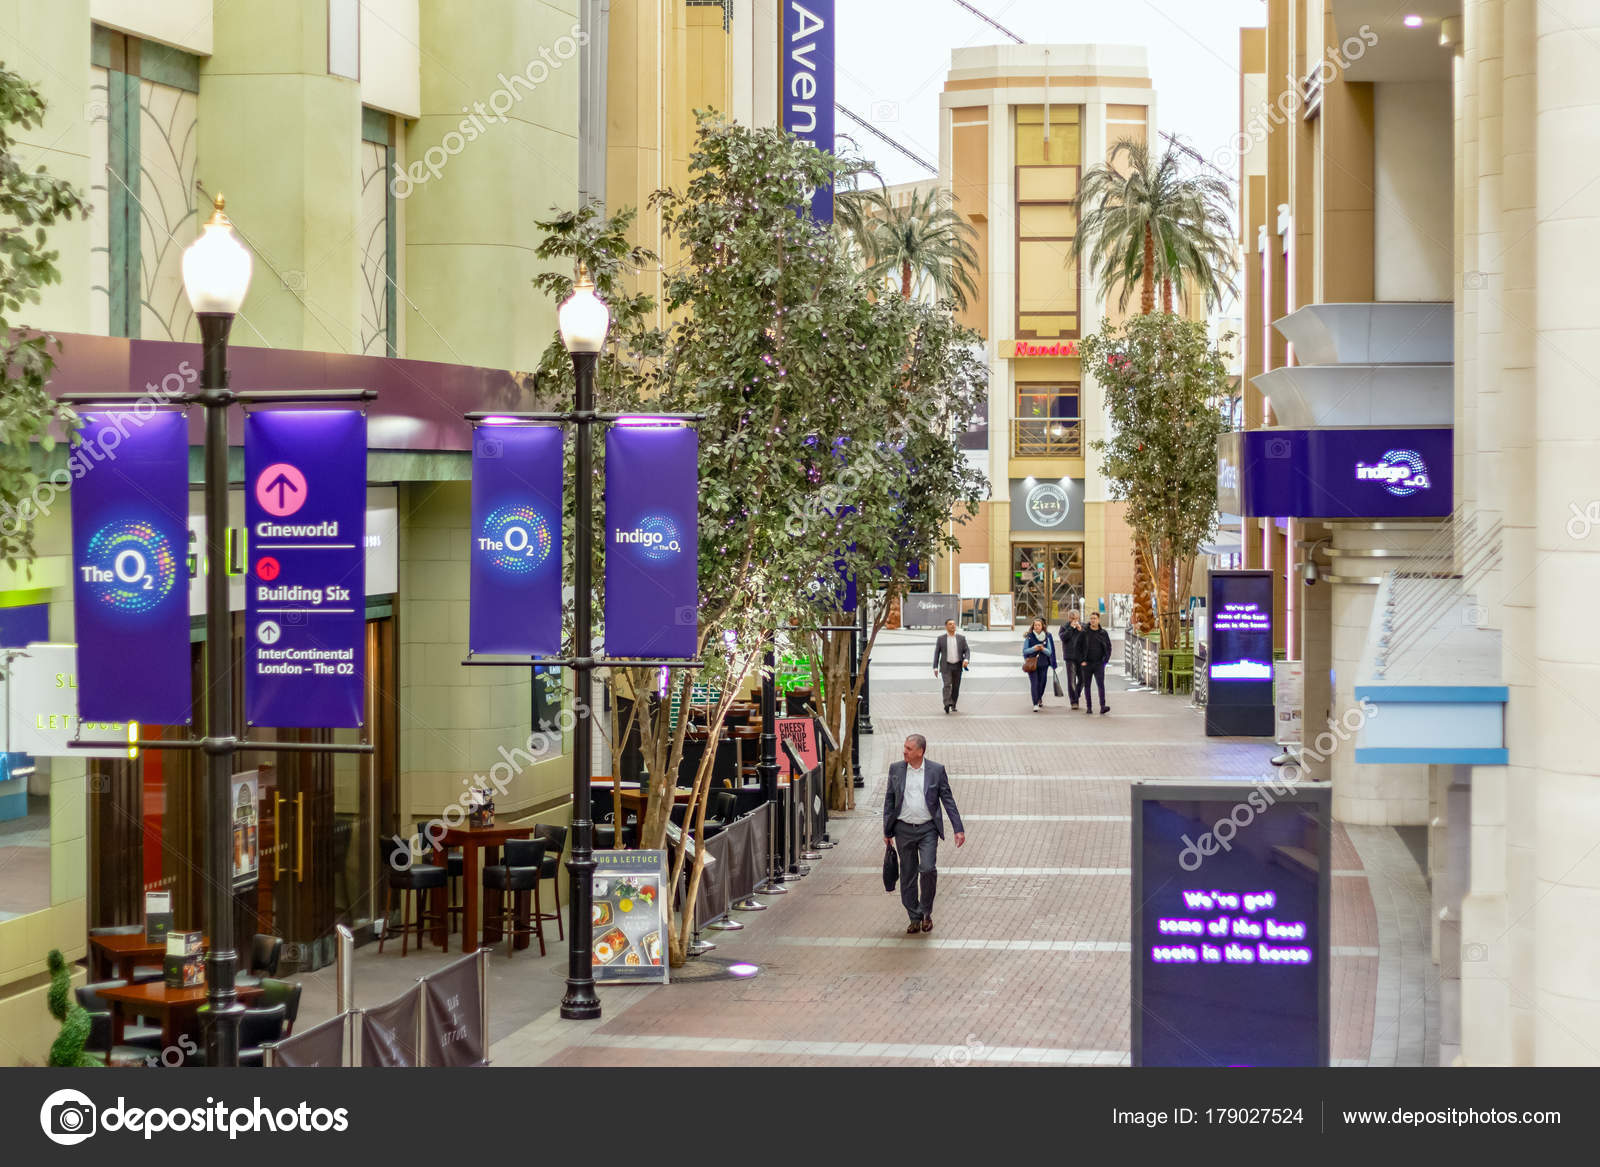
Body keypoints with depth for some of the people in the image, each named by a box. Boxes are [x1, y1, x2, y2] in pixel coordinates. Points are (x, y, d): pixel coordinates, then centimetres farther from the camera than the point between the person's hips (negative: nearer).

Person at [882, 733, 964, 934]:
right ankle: (914, 918, 17)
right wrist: (887, 832, 9)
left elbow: (948, 800, 0)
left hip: (928, 829, -2)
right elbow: (889, 801, 9)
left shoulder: (936, 770, -3)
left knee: (928, 870, -15)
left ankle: (926, 911, 6)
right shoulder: (896, 769, 3)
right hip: (904, 830, 2)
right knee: (908, 875, 5)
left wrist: (959, 829, -4)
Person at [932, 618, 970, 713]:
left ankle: (953, 706, 22)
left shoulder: (961, 638, 3)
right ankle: (947, 704, -29)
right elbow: (936, 653, 3)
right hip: (946, 666, -2)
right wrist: (935, 668, -2)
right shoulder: (941, 639, 0)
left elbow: (966, 651, 2)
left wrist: (966, 660, -19)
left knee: (956, 687, 6)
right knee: (947, 685, -18)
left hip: (957, 666, 2)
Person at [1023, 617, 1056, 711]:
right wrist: (1033, 648, -17)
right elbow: (1024, 650, 0)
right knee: (1034, 684, -11)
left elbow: (1050, 652, 6)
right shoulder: (1029, 637, -1)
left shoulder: (1046, 637, 4)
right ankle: (1035, 704, -12)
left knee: (1042, 683, 9)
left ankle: (1039, 699, 36)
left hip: (1043, 664, 2)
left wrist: (1043, 649, -15)